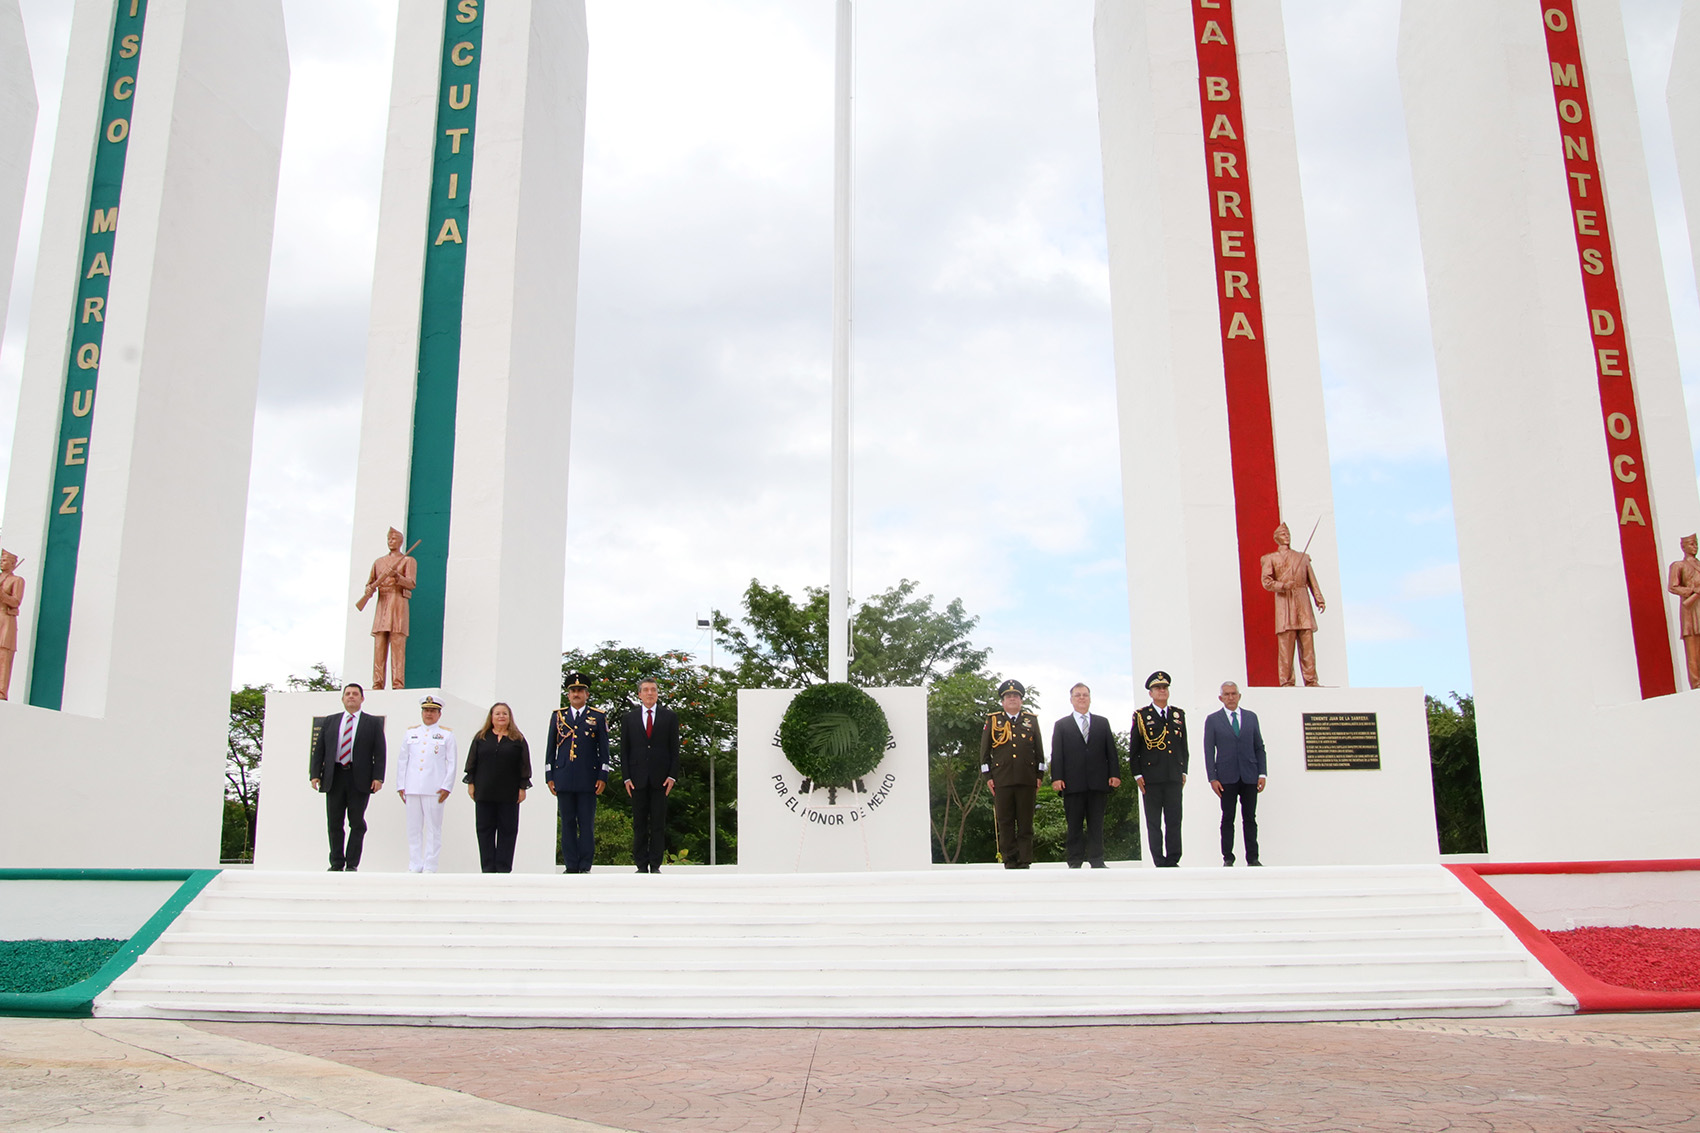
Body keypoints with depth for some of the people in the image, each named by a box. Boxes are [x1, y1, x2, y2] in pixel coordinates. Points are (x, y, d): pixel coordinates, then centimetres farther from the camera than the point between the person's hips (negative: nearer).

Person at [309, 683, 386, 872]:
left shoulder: (373, 722, 8)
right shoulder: (329, 721, 15)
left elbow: (379, 752, 2)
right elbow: (319, 750, 12)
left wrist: (378, 777, -8)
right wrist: (315, 774, 1)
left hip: (359, 779, -2)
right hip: (334, 778, 2)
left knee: (357, 823, -1)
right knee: (334, 823, 3)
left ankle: (352, 865, 4)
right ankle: (337, 864, 11)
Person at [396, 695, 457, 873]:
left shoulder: (446, 734, 7)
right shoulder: (411, 732, 16)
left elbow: (452, 763, 3)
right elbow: (403, 760, 15)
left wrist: (447, 787, -6)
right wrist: (400, 785, 8)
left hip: (434, 790, -3)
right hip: (412, 788, 3)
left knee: (433, 828, -2)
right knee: (413, 828, 4)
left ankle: (430, 866, 2)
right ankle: (414, 865, 10)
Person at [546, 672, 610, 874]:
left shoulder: (598, 717, 6)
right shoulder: (558, 716, 11)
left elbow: (604, 749, 4)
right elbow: (550, 748, 11)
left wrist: (602, 777, -3)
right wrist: (549, 776, 5)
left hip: (588, 779, -2)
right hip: (564, 779, 2)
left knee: (587, 824, 0)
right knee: (567, 823, 4)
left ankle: (585, 866, 5)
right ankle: (571, 866, 9)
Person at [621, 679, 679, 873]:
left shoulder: (669, 717, 9)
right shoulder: (628, 718, 11)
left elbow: (674, 749, 6)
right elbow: (624, 750, 8)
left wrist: (672, 776, -4)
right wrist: (626, 777, -2)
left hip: (660, 778, -1)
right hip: (638, 778, 1)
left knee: (658, 823, 0)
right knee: (639, 824, 2)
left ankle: (655, 865, 4)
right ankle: (641, 866, 7)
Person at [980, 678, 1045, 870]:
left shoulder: (1031, 720, 12)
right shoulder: (992, 720, 8)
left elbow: (1039, 750, 14)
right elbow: (984, 751, 8)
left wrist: (1040, 775, 8)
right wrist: (988, 776, 1)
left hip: (1027, 780, 1)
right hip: (1002, 780, -1)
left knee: (1026, 822, 2)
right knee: (1005, 822, 0)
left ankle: (1024, 861, 5)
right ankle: (1010, 860, 6)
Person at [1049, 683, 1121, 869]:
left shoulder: (1102, 723, 16)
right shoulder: (1062, 725, 11)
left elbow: (1111, 751, 11)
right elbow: (1056, 754, 3)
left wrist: (1114, 774, 0)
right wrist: (1056, 778, -8)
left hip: (1098, 782, 1)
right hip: (1073, 783, -1)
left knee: (1096, 823, 4)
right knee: (1074, 825, 2)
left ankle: (1097, 861, 8)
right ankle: (1075, 863, 6)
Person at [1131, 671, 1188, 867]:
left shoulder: (1179, 715, 13)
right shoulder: (1141, 716, 3)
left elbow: (1184, 746, 18)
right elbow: (1133, 749, 2)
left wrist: (1183, 771, 10)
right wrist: (1137, 775, -3)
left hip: (1174, 777, 3)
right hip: (1151, 777, -3)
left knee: (1174, 820, 0)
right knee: (1154, 822, 1)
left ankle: (1173, 860, 6)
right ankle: (1159, 862, 6)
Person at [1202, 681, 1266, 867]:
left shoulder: (1251, 717, 11)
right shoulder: (1212, 720, 4)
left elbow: (1259, 747, 11)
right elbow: (1209, 751, 2)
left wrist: (1263, 773, 3)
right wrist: (1212, 778, -5)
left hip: (1249, 776, 2)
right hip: (1226, 778, -2)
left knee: (1250, 818, 4)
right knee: (1228, 818, 2)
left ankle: (1252, 858, 9)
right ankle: (1228, 858, 7)